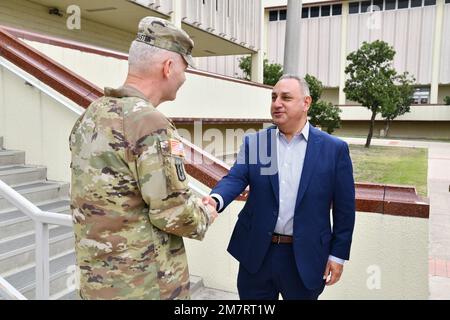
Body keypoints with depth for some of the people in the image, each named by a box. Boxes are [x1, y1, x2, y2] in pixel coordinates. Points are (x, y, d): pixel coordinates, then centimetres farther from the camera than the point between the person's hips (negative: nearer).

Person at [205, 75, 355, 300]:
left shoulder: (334, 149, -4)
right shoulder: (253, 142, 1)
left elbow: (344, 207, -1)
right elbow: (235, 178, -12)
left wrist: (338, 254, -1)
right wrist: (216, 200, -33)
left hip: (305, 256, -1)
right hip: (257, 253, 2)